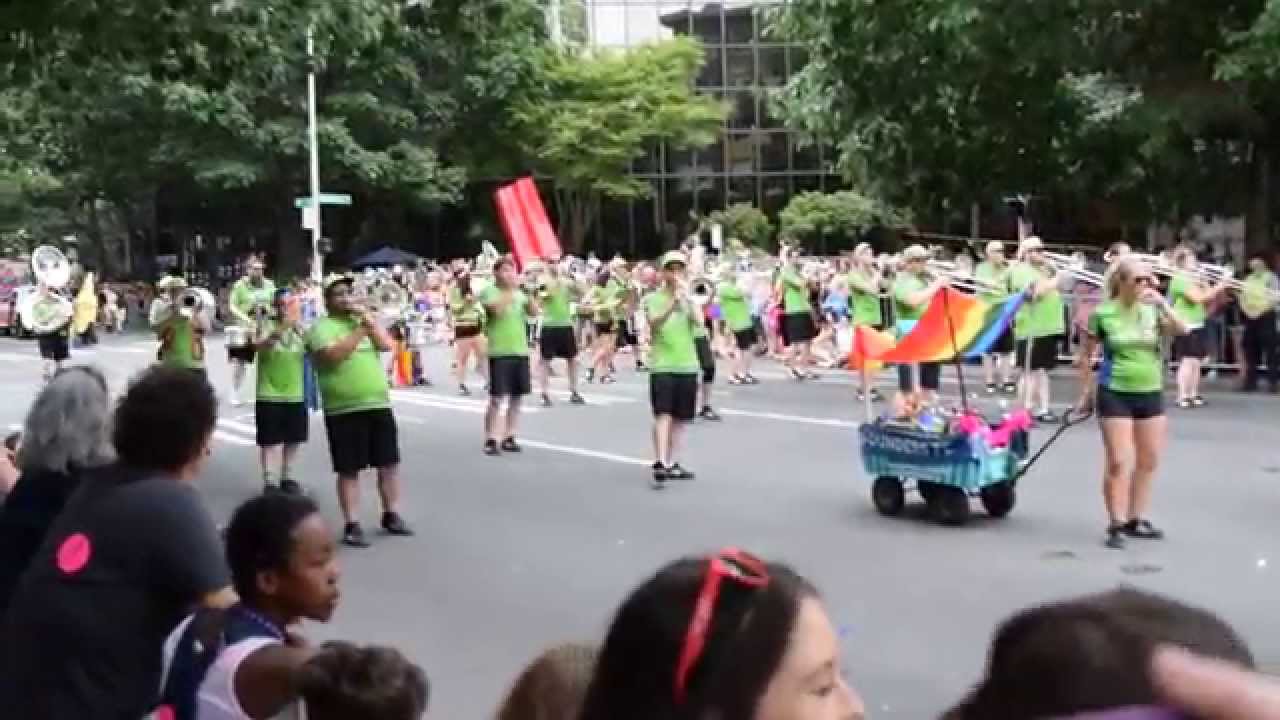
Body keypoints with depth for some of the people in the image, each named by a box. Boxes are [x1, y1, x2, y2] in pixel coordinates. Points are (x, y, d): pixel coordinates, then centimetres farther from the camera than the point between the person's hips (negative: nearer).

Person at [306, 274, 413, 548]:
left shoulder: (363, 320, 17)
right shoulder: (322, 327, -4)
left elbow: (387, 345, 5)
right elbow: (333, 355, -20)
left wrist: (370, 322, -5)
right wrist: (358, 331, -18)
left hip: (379, 404, 6)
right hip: (344, 410, -6)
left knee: (389, 464, 10)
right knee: (349, 470, -2)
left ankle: (390, 516, 23)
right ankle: (352, 525, 4)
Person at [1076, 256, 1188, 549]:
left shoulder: (1152, 310, 1)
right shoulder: (1103, 314, -7)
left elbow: (1182, 331, -11)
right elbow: (1085, 356, 1)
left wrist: (1163, 304, -19)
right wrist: (1086, 392, 3)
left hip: (1150, 393, 5)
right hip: (1115, 394, -4)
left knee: (1148, 461, 11)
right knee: (1118, 462, -7)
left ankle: (1136, 519, 24)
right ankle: (1116, 525, 1)